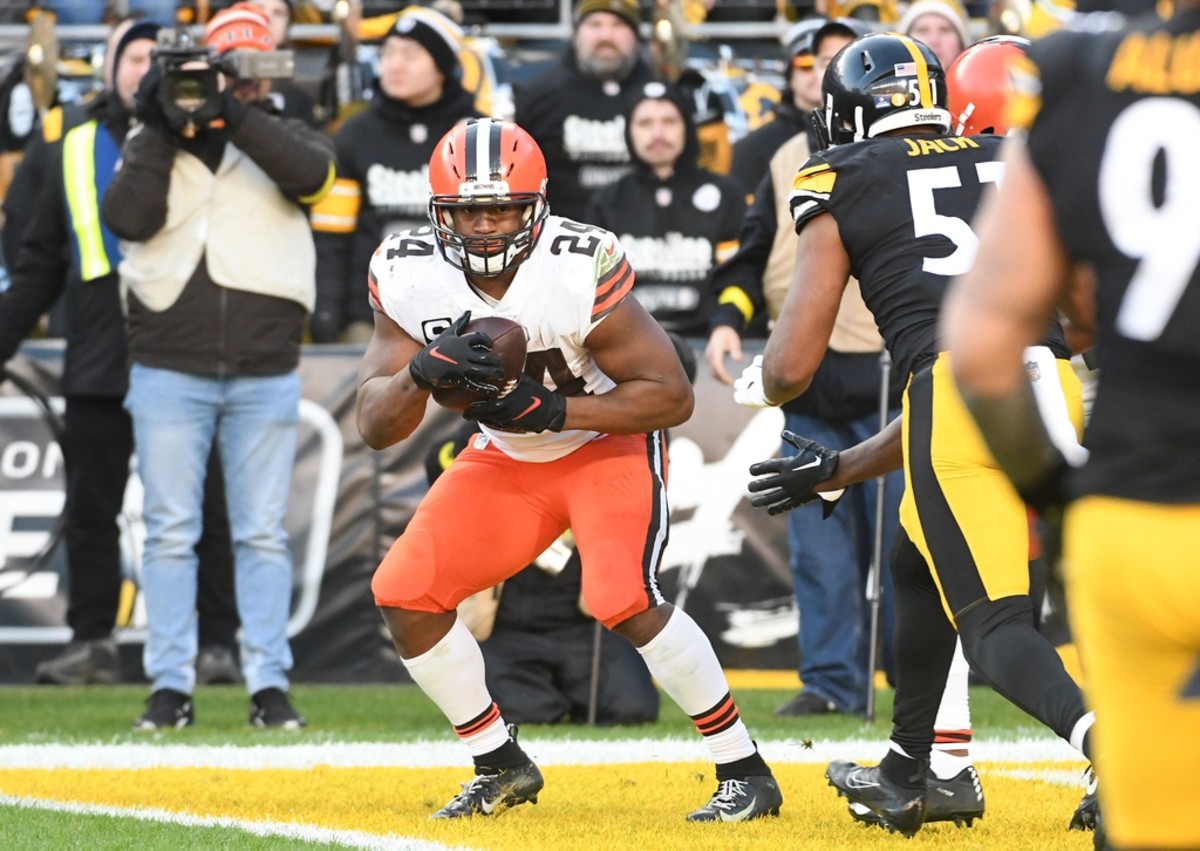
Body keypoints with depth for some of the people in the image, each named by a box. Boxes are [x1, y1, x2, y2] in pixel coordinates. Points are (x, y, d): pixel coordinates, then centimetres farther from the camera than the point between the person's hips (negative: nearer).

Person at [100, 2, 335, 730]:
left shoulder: (283, 138, 8)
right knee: (171, 532, 1)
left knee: (263, 535, 3)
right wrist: (164, 131, -11)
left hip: (266, 375, 0)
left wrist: (230, 111, -20)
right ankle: (172, 686, 4)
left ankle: (270, 684, 6)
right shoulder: (153, 146, 10)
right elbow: (127, 218, -7)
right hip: (169, 371, 0)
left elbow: (311, 172, -16)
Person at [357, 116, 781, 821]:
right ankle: (501, 766, 13)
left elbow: (672, 396, -24)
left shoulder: (579, 271, -30)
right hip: (506, 463, 6)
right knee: (405, 592, -5)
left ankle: (745, 772, -12)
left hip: (610, 442, -6)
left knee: (623, 599, -26)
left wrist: (552, 409, -33)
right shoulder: (409, 276, -16)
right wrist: (423, 371, -36)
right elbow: (375, 426, -15)